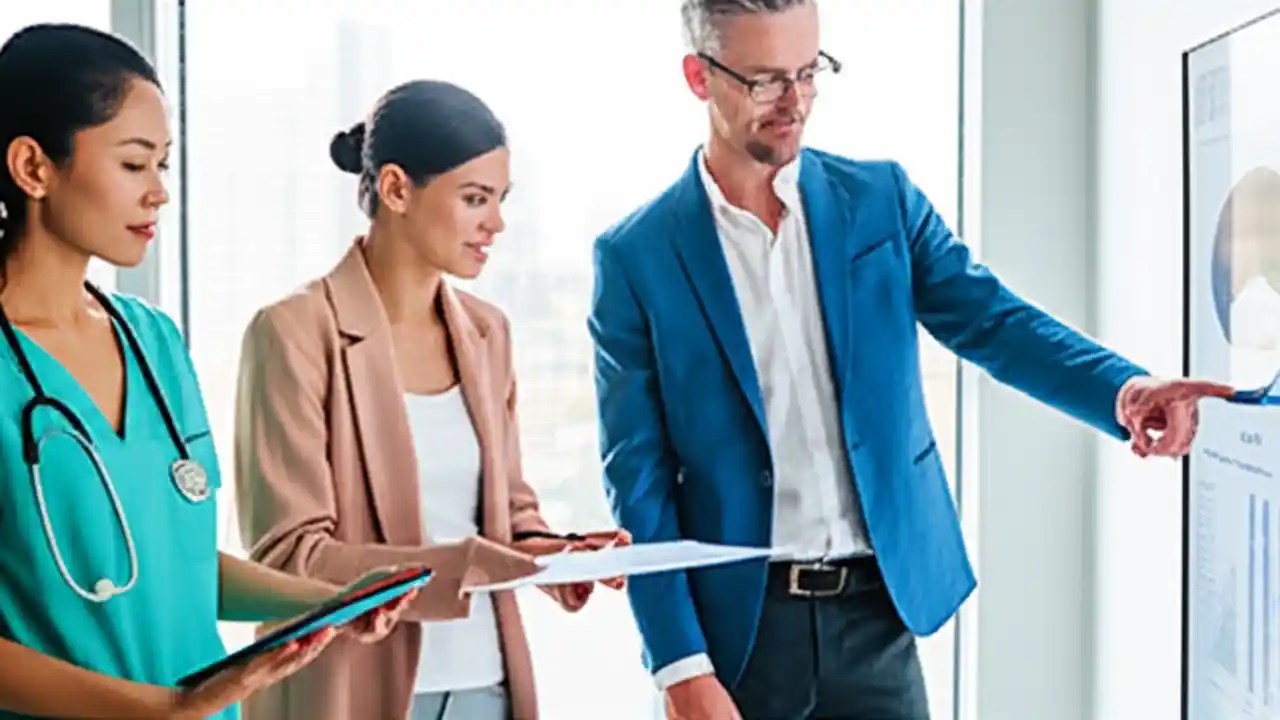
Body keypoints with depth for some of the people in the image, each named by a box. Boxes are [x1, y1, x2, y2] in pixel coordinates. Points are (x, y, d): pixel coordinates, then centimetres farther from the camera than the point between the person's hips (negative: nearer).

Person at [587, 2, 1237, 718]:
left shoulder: (881, 199, 4)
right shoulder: (637, 256, -4)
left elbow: (991, 319, -3)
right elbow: (638, 473, -5)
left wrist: (1123, 389, -23)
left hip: (878, 611, 2)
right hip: (734, 625, -2)